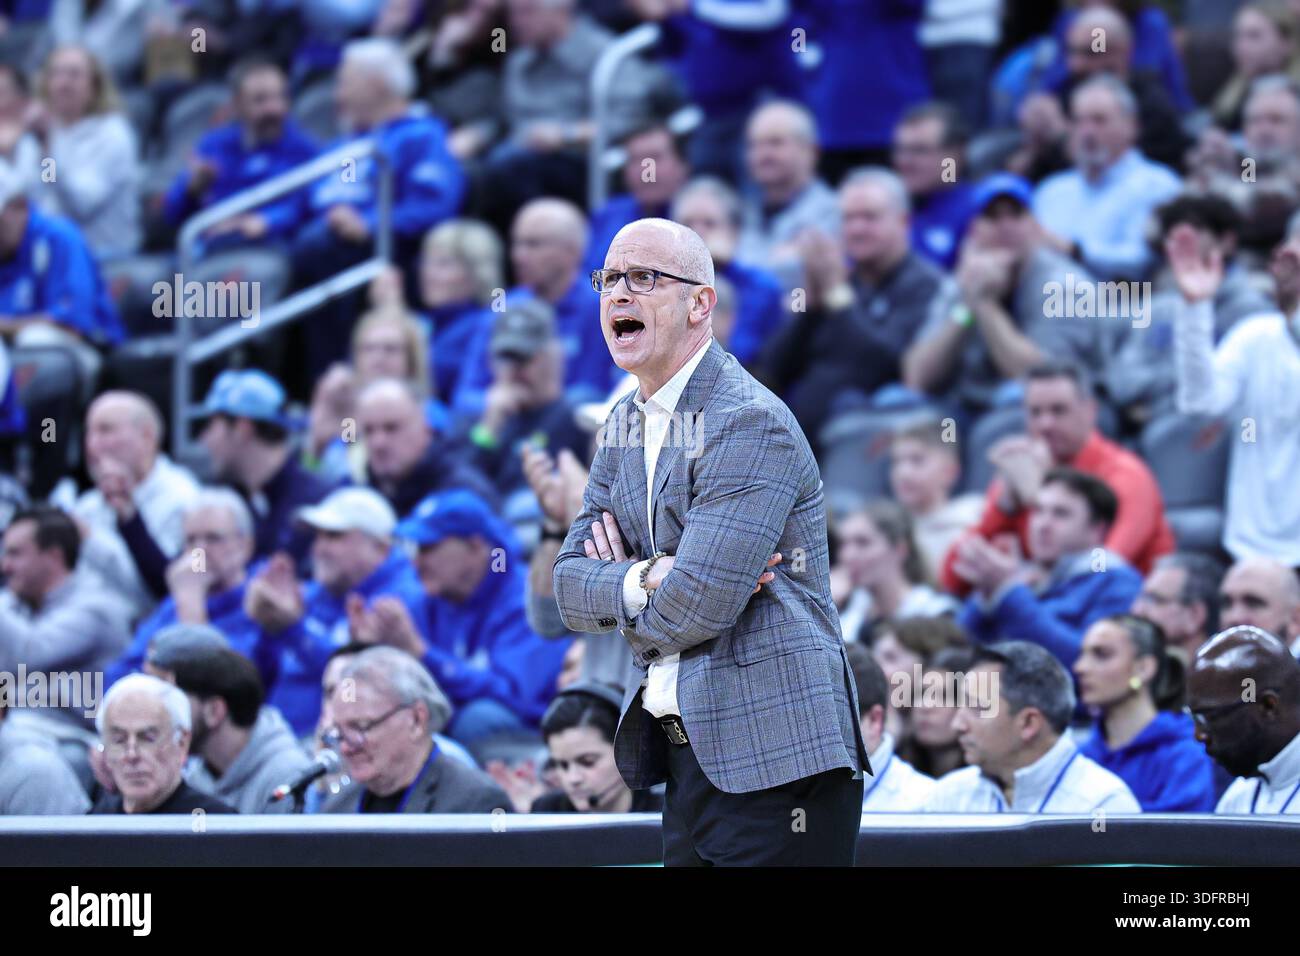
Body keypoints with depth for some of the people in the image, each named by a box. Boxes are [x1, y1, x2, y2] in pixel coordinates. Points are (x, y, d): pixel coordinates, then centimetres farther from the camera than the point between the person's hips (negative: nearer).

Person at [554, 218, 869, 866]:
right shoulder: (628, 423, 15)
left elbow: (696, 607, -20)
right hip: (687, 758, 9)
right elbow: (568, 587, 10)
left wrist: (616, 598, 0)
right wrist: (645, 580, -11)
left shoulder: (751, 423, -14)